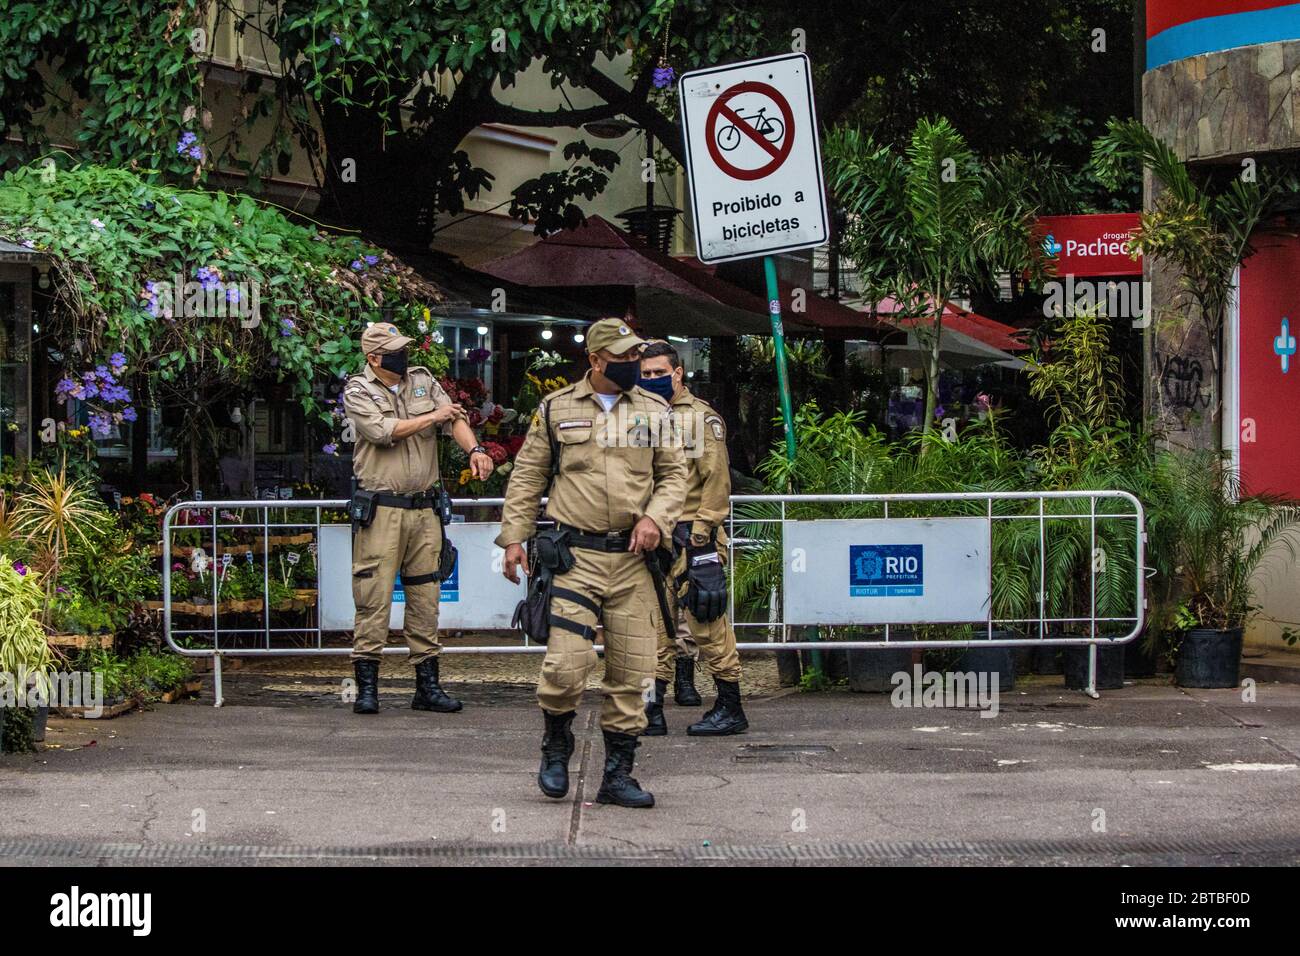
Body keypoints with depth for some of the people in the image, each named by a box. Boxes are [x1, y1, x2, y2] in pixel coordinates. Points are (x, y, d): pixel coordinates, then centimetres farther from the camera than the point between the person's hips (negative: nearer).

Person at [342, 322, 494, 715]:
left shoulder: (423, 381, 13)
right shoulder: (358, 392, -1)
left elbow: (455, 418, 2)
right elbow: (384, 431, -16)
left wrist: (474, 449, -18)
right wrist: (432, 417, -5)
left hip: (424, 508, 5)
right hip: (380, 509, -5)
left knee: (425, 597, 7)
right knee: (374, 597, -6)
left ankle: (428, 685, 13)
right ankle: (367, 686, -1)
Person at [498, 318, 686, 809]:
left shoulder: (654, 412, 11)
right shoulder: (555, 410, 6)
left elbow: (674, 475, 12)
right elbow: (527, 477, 10)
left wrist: (655, 517, -7)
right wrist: (513, 537, 3)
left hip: (633, 559, 2)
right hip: (575, 556, -2)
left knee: (631, 674, 2)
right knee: (565, 666, -13)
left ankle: (618, 774, 13)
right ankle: (556, 747, 14)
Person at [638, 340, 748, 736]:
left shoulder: (701, 417, -4)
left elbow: (717, 480, -10)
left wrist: (702, 533, -16)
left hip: (690, 536, -7)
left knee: (706, 621, -5)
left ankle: (730, 709, 2)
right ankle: (652, 711, 9)